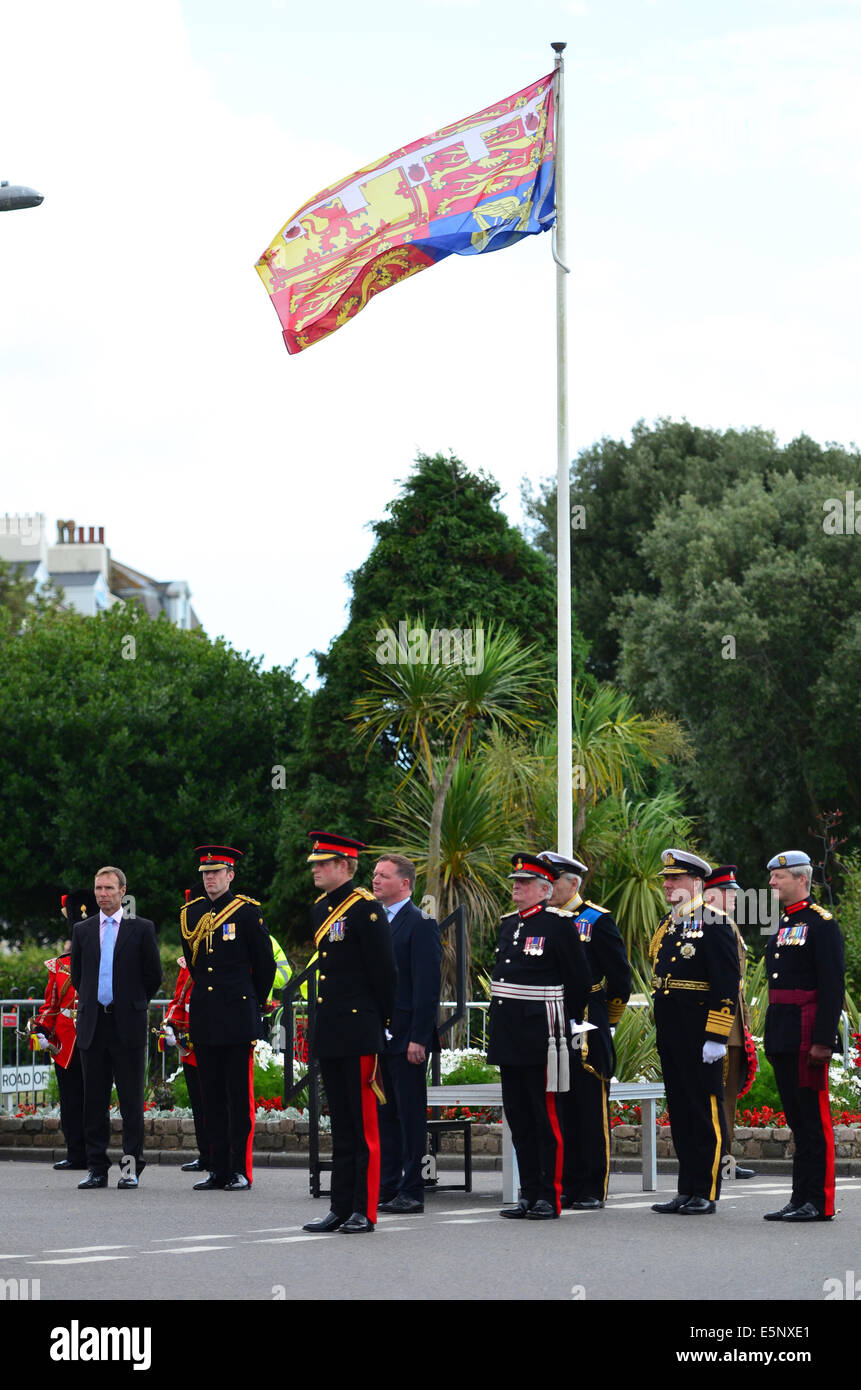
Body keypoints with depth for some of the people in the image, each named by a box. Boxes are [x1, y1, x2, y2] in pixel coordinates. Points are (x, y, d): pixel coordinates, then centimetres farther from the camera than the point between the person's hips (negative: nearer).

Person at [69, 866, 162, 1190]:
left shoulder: (142, 929, 2)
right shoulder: (82, 930, 11)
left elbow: (154, 975, 6)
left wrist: (133, 1003, 10)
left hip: (128, 1026, -3)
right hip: (93, 1025, 3)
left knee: (131, 1100, -2)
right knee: (94, 1099, 4)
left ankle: (132, 1167, 2)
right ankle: (97, 1168, 8)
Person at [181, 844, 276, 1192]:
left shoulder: (247, 911, -4)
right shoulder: (190, 913, 10)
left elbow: (265, 965, 3)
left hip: (238, 1018, -5)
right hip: (204, 1018, 5)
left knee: (240, 1095, -3)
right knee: (212, 1095, 7)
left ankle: (241, 1171, -1)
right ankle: (218, 1170, 11)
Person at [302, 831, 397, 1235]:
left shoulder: (365, 909, -11)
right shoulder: (320, 908, 14)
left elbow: (383, 971, -10)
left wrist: (381, 1021, -5)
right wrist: (326, 1020, 18)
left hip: (359, 1034, -8)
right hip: (329, 1032, 8)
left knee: (365, 1125, -3)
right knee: (341, 1125, 12)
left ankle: (364, 1212, -1)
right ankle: (340, 1208, 16)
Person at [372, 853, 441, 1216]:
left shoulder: (420, 924, -9)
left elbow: (428, 986, -14)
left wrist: (418, 1038, -18)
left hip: (406, 1037, -8)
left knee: (411, 1115, -4)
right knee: (385, 1114, 11)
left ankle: (412, 1192, -1)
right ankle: (386, 1188, 16)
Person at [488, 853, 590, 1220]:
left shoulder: (558, 924, -8)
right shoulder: (507, 925, 15)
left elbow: (579, 980, -6)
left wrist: (567, 1020, 2)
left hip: (542, 1036, -8)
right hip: (509, 1037, 8)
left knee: (547, 1118, -4)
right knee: (518, 1118, 10)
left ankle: (550, 1198, 0)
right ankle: (529, 1194, 16)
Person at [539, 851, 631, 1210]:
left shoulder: (597, 921, -3)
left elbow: (620, 977, -1)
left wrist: (608, 1021, 4)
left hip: (587, 1028, -5)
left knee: (591, 1108, -1)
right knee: (559, 1107, 7)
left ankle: (593, 1190, 1)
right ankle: (567, 1185, 12)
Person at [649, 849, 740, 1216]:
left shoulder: (713, 924, -10)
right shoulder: (666, 926, 15)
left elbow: (727, 986, -15)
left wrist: (717, 1037, -18)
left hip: (699, 1036, -8)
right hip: (669, 1034, 8)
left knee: (705, 1112, -2)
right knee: (679, 1113, 11)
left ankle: (706, 1194, 1)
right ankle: (686, 1191, 16)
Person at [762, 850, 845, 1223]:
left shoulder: (822, 924, -8)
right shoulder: (783, 925, 18)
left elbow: (832, 987, -14)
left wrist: (823, 1040, -19)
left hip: (807, 1038, -9)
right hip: (782, 1038, 9)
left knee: (814, 1118, -6)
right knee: (796, 1119, 11)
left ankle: (818, 1202, -4)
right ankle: (801, 1199, 14)